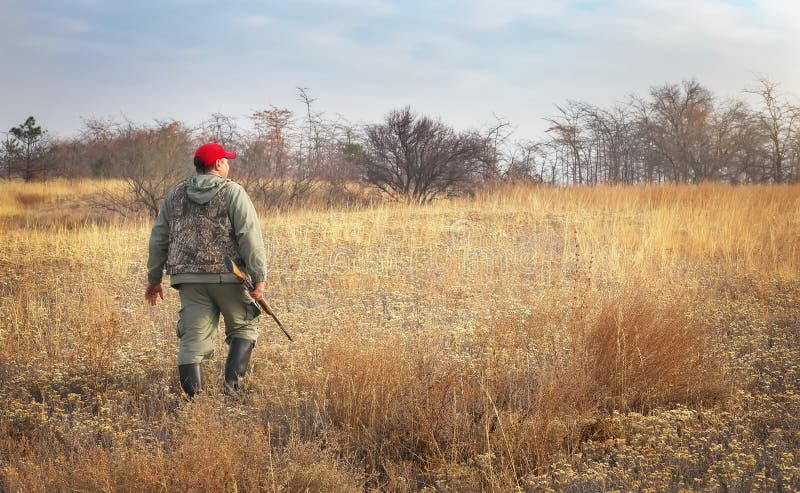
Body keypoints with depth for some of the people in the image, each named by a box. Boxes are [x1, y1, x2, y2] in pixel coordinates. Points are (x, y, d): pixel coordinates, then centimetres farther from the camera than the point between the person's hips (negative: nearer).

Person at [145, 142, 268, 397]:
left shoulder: (175, 195, 13)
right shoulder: (233, 192, -2)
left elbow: (158, 239, 16)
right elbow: (250, 237, -10)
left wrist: (154, 278, 25)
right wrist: (258, 278, -11)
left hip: (190, 280, 4)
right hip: (228, 276, -3)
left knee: (193, 339, 4)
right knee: (244, 327, 14)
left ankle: (193, 396, -3)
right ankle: (232, 383, -1)